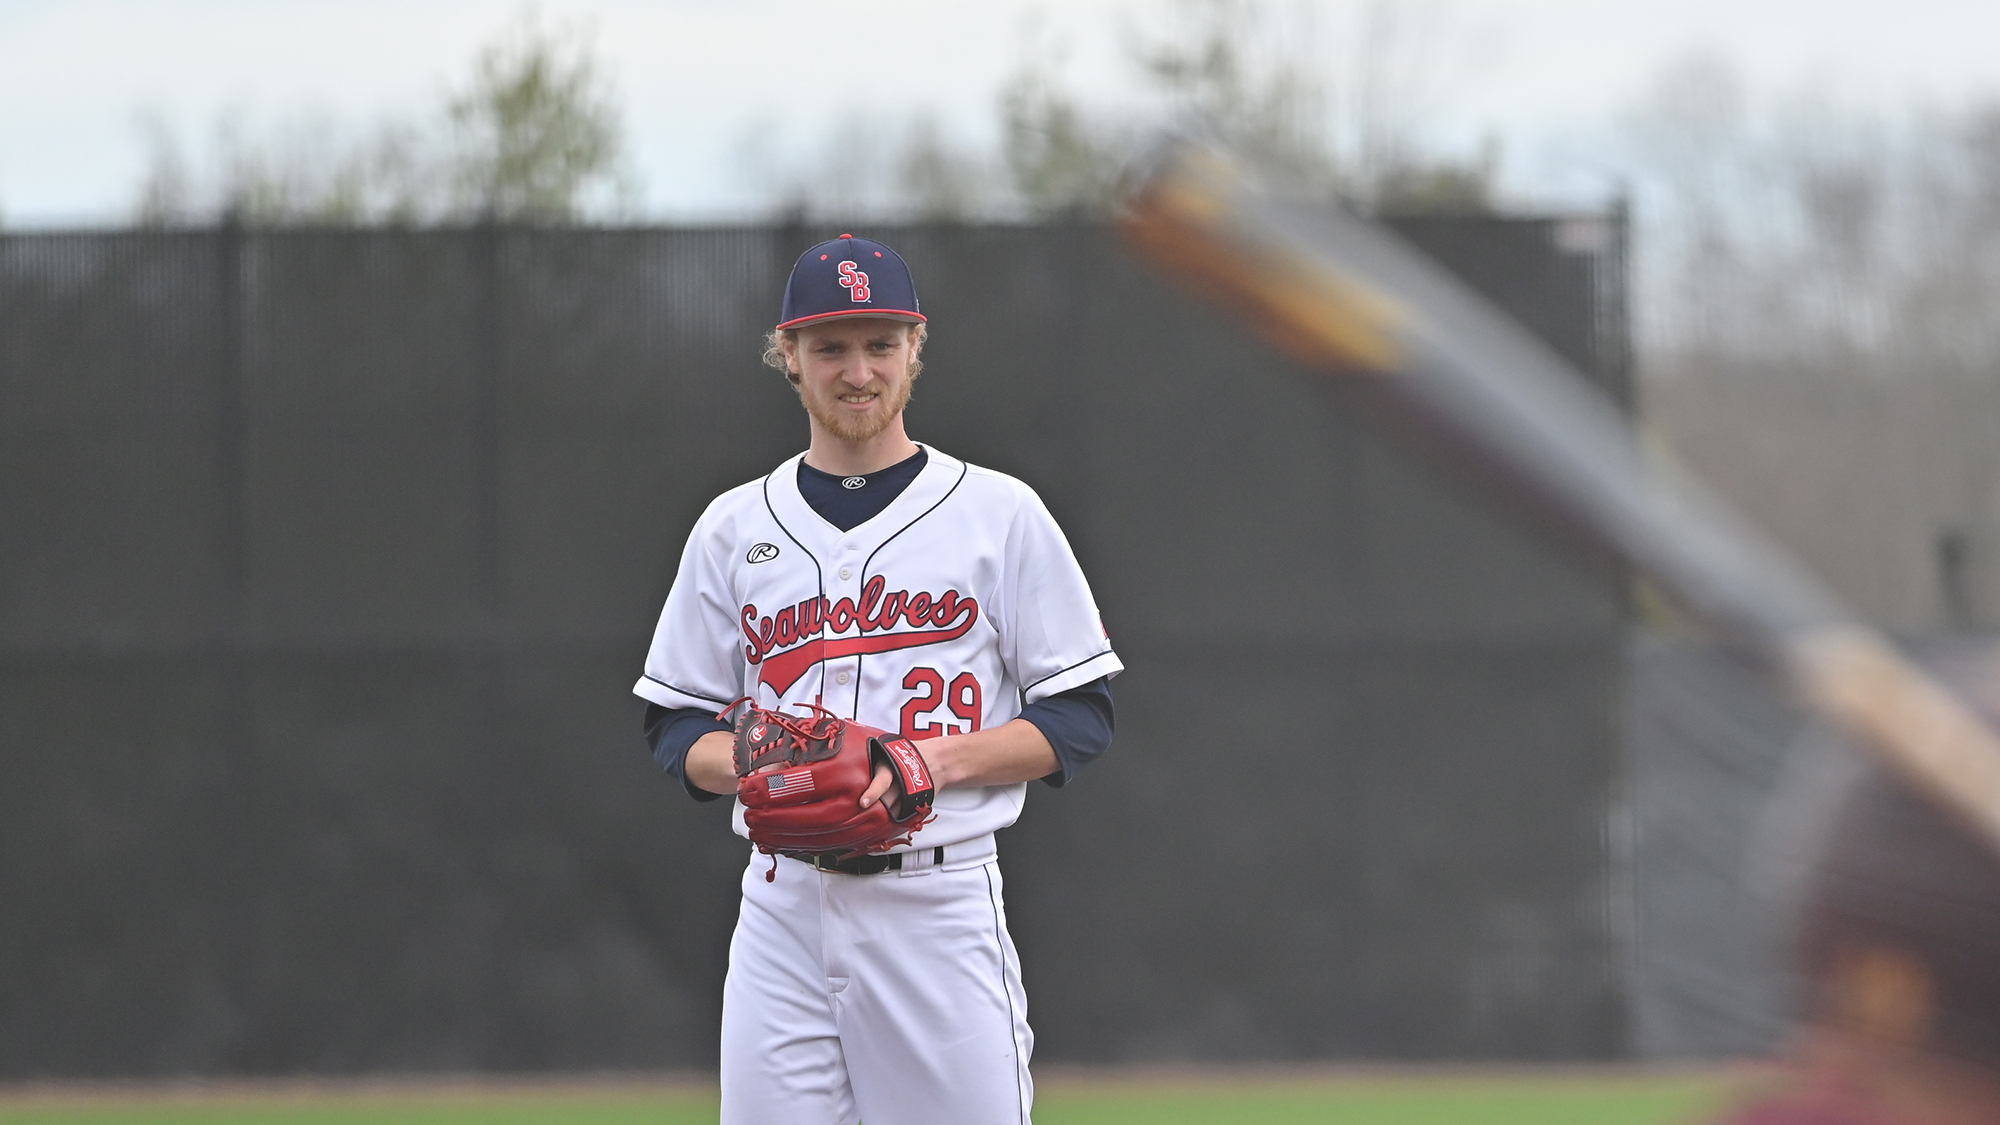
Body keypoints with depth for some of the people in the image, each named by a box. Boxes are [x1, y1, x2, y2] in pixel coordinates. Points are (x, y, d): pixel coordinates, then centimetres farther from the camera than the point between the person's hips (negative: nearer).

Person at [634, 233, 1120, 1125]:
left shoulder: (1000, 514, 4)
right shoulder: (733, 528, 12)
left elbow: (1080, 719, 3)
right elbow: (676, 729, 14)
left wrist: (938, 759, -14)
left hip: (940, 906, -3)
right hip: (783, 908, 3)